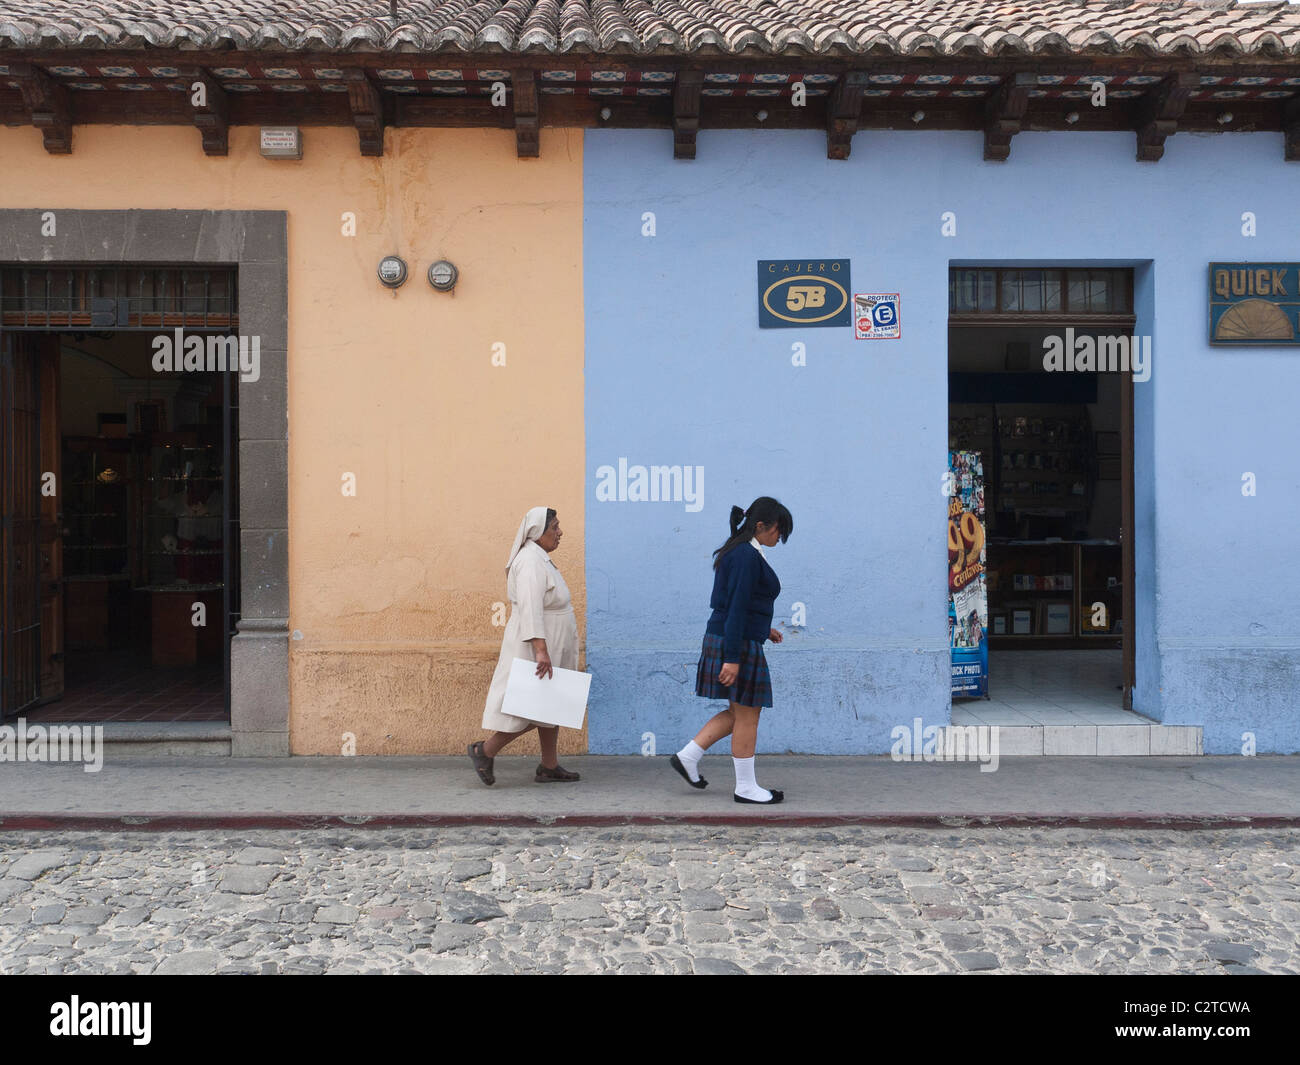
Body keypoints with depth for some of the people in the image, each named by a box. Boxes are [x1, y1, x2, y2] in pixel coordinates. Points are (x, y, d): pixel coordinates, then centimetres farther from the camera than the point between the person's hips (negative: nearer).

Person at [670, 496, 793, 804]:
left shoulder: (740, 552, 14)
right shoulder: (748, 556, -18)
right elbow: (737, 608, -22)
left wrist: (763, 629, 22)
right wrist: (733, 659, -23)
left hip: (728, 641, 10)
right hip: (737, 645, -10)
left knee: (739, 713, 17)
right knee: (747, 717, 1)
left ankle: (687, 757, 18)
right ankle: (745, 788, 12)